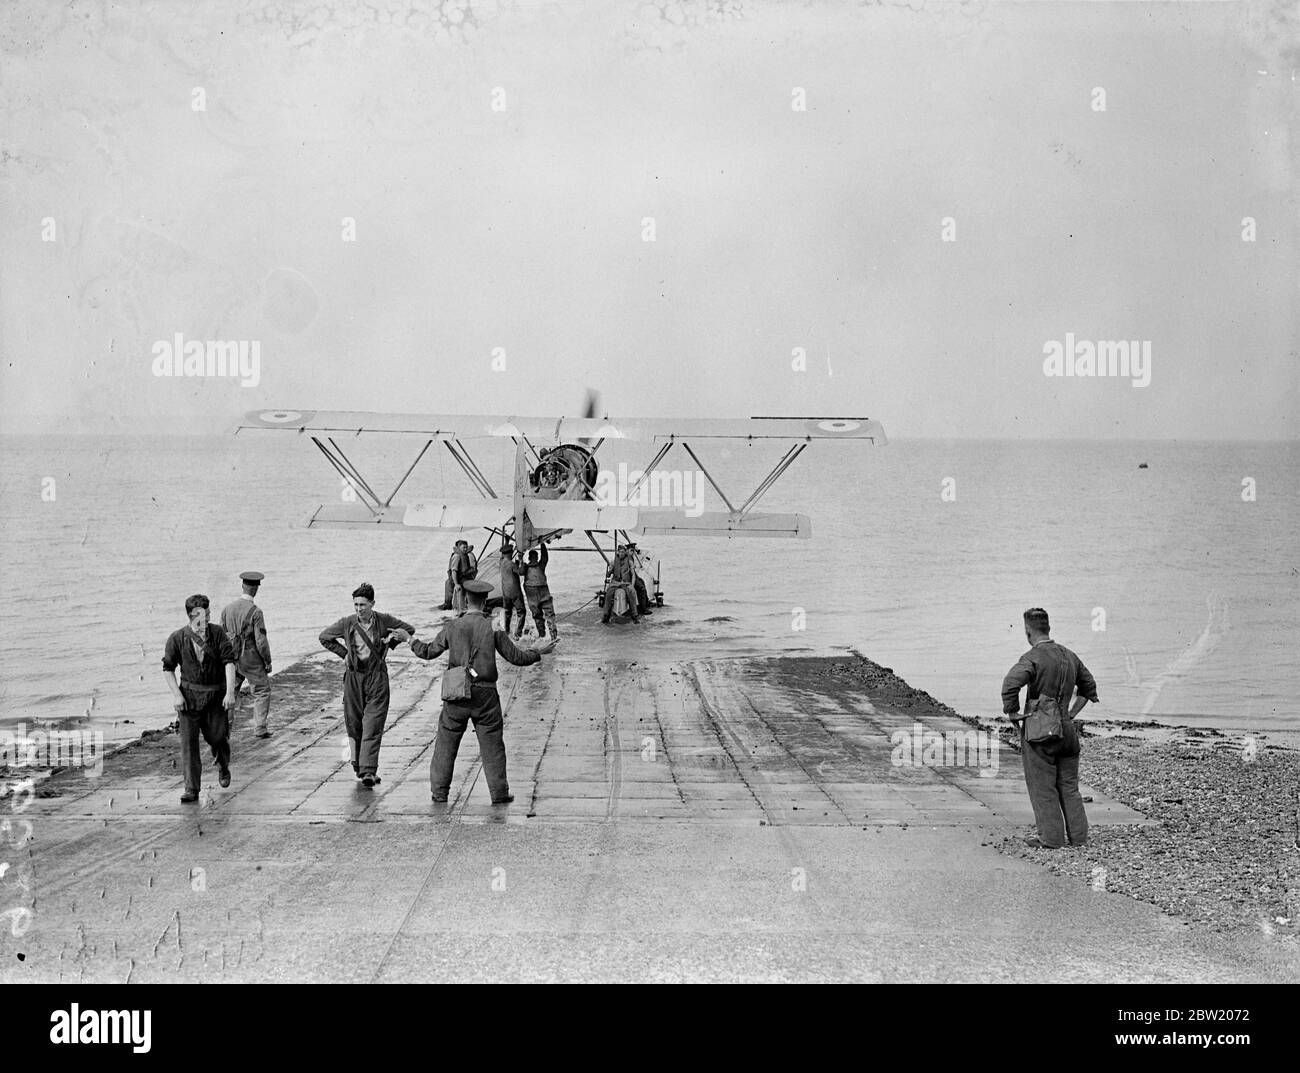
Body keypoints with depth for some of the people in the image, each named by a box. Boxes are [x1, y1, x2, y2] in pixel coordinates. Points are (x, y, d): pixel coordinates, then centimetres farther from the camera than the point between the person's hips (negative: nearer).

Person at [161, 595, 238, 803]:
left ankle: (223, 767, 38)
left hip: (216, 695, 0)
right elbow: (168, 668, 4)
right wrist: (176, 694, -6)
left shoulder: (217, 633, -6)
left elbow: (229, 662, -10)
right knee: (188, 741, -6)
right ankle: (191, 790, -1)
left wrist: (230, 692, -19)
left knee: (217, 737, 3)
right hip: (189, 694, 0)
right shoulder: (177, 639, -5)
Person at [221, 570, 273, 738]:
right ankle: (260, 728, 7)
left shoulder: (228, 607, 0)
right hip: (251, 660, -5)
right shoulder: (255, 612, -19)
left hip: (233, 658, 5)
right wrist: (268, 662, -5)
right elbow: (261, 641, -19)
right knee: (262, 692, 10)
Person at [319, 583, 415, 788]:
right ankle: (358, 762, 28)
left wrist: (389, 644, -1)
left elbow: (409, 629, 11)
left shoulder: (384, 621, -5)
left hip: (377, 678, -2)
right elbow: (324, 637, 12)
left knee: (373, 727, -9)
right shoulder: (347, 623, -4)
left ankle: (368, 772, -13)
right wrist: (344, 654, 4)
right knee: (354, 723, 8)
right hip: (353, 677, 2)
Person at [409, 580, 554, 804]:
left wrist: (412, 642, 27)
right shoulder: (493, 627, -7)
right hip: (485, 694, -1)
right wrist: (538, 651, 15)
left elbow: (429, 651, 7)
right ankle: (499, 793, 9)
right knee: (492, 745, 7)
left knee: (446, 743, 12)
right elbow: (516, 657, -3)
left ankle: (439, 791, 14)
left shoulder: (452, 627, -3)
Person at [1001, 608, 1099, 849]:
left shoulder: (1033, 658, -14)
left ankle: (1051, 838, 4)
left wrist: (1012, 712, -16)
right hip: (1066, 729, 6)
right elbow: (1089, 685, 24)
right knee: (1069, 786, 14)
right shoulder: (1069, 656, 10)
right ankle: (1078, 835, 16)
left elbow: (1011, 683, -30)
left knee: (1043, 787, 2)